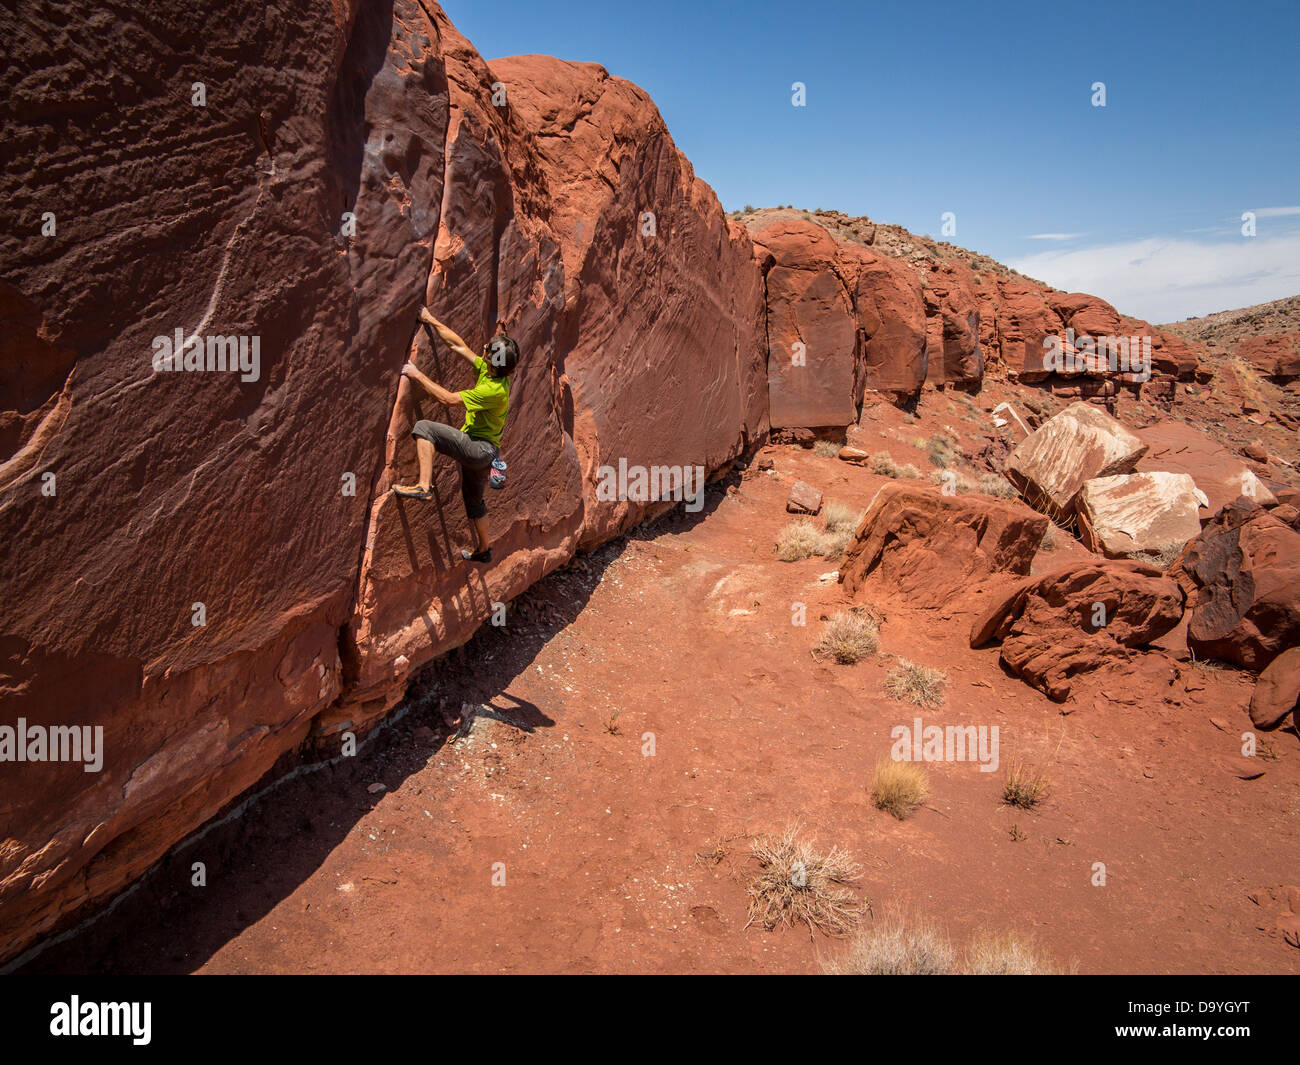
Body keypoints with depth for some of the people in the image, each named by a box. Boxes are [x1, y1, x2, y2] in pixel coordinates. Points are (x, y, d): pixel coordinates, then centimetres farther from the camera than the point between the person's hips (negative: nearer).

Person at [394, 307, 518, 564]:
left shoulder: (494, 390, -26)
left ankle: (423, 485, -27)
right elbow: (458, 345, 10)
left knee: (424, 427, -19)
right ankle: (483, 550, 38)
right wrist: (431, 321, 11)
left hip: (479, 449, -10)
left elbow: (449, 398, -26)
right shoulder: (488, 370, 0)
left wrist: (418, 376, -17)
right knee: (473, 500, 25)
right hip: (480, 450, 10)